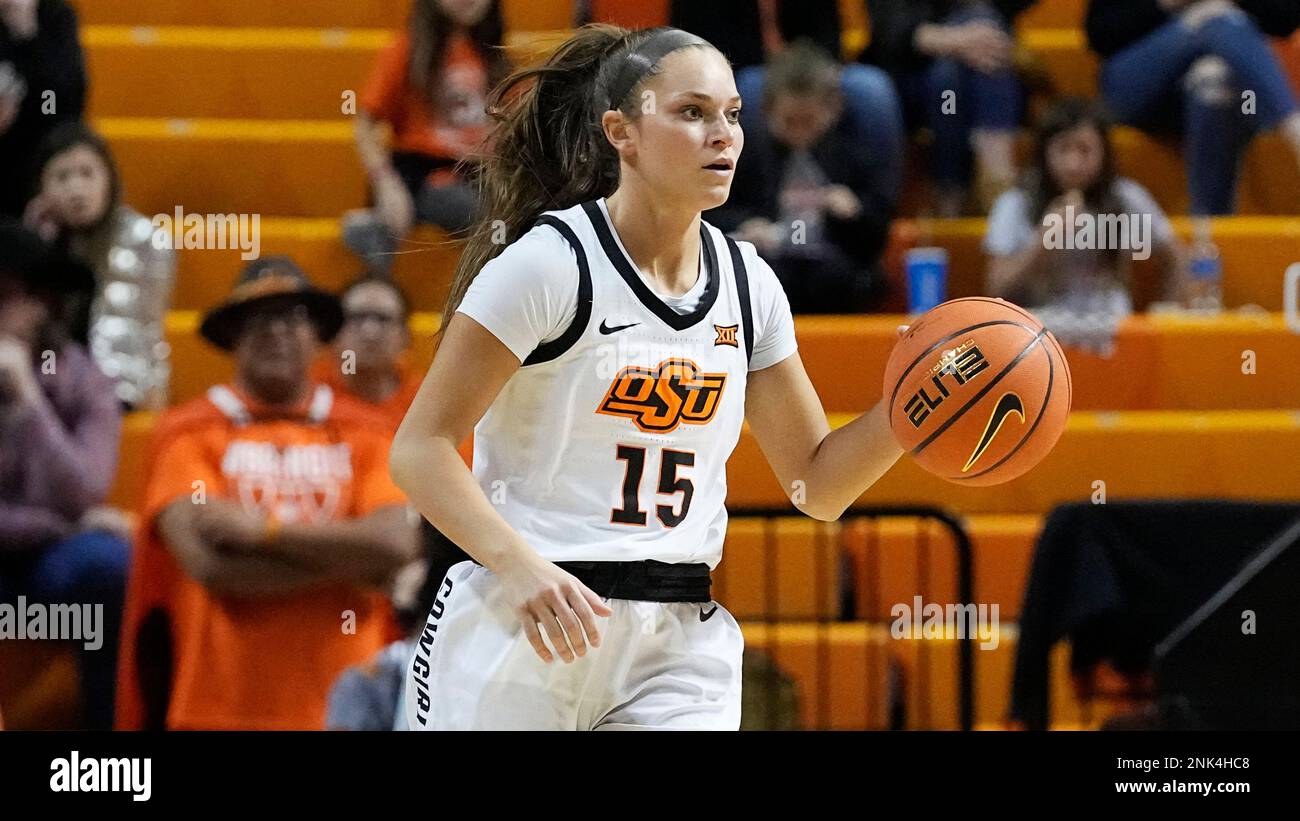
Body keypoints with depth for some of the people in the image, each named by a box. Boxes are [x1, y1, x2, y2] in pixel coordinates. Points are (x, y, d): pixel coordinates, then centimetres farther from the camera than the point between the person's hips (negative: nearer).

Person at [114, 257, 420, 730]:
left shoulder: (363, 434, 11)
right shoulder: (189, 434, 6)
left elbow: (396, 545, -5)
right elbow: (208, 562, -9)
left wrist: (263, 529, -8)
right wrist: (345, 556, -4)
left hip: (342, 707, 2)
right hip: (221, 709, -1)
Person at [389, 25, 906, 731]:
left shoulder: (747, 283, 8)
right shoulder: (551, 263, -10)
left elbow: (818, 484, 13)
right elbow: (419, 449, -12)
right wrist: (523, 567, -26)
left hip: (677, 646, 4)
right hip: (521, 627, -4)